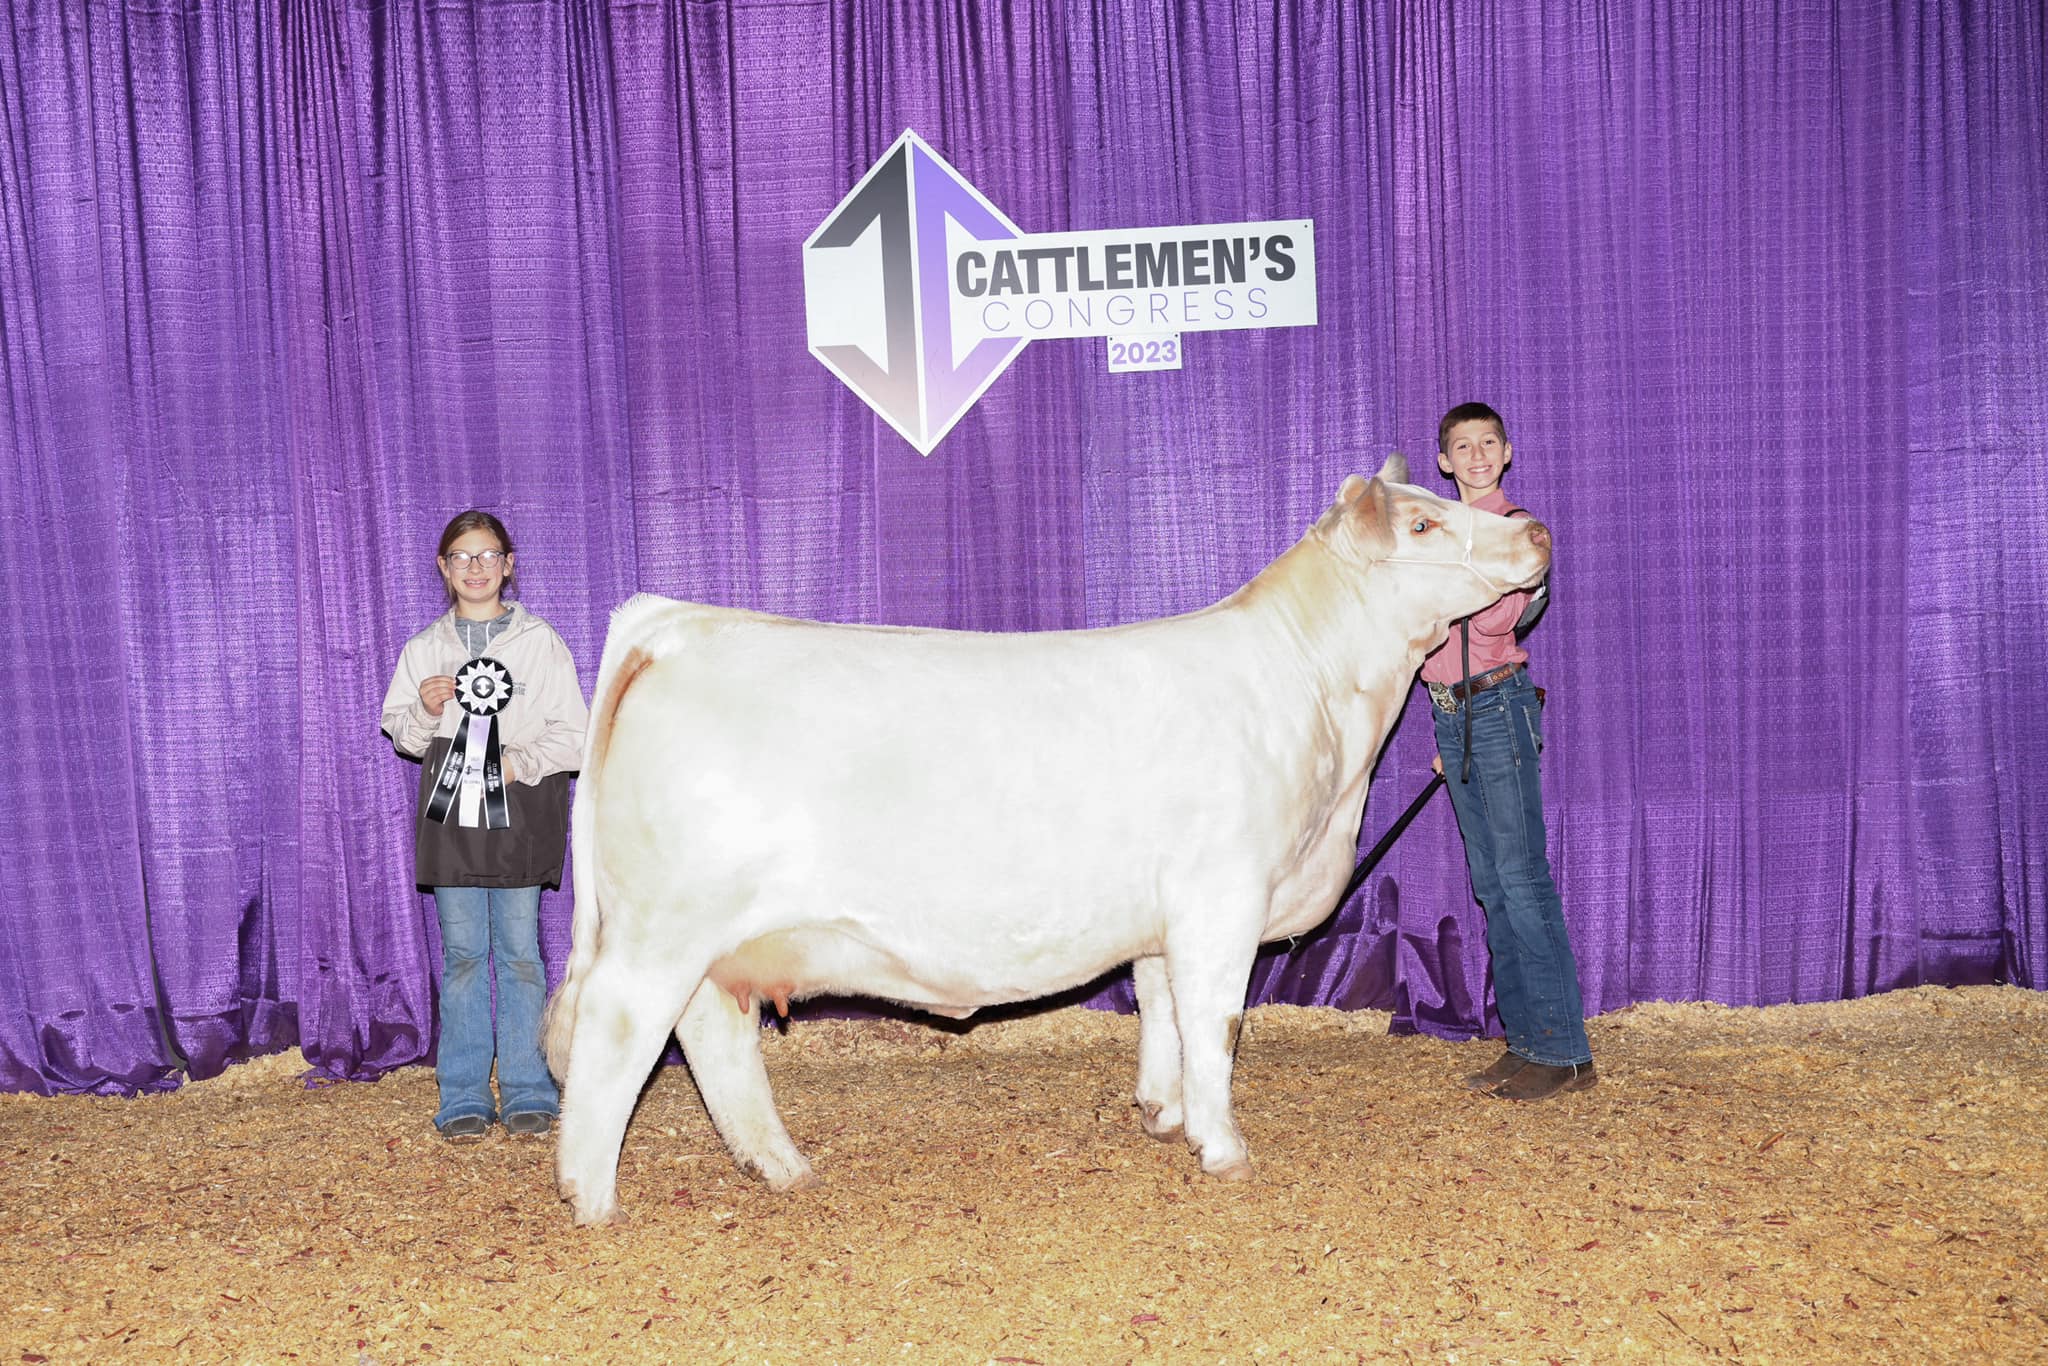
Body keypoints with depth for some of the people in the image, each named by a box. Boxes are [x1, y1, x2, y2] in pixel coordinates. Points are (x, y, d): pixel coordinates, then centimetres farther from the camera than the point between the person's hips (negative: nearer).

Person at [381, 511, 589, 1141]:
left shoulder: (540, 641, 3)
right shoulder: (424, 648, 9)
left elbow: (572, 734, 1)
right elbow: (399, 733, 14)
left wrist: (517, 764, -12)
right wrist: (424, 710, -7)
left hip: (521, 814, -2)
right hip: (451, 814, 2)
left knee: (521, 953, 2)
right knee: (462, 955, 4)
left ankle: (528, 1092, 11)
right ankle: (464, 1099, 12)